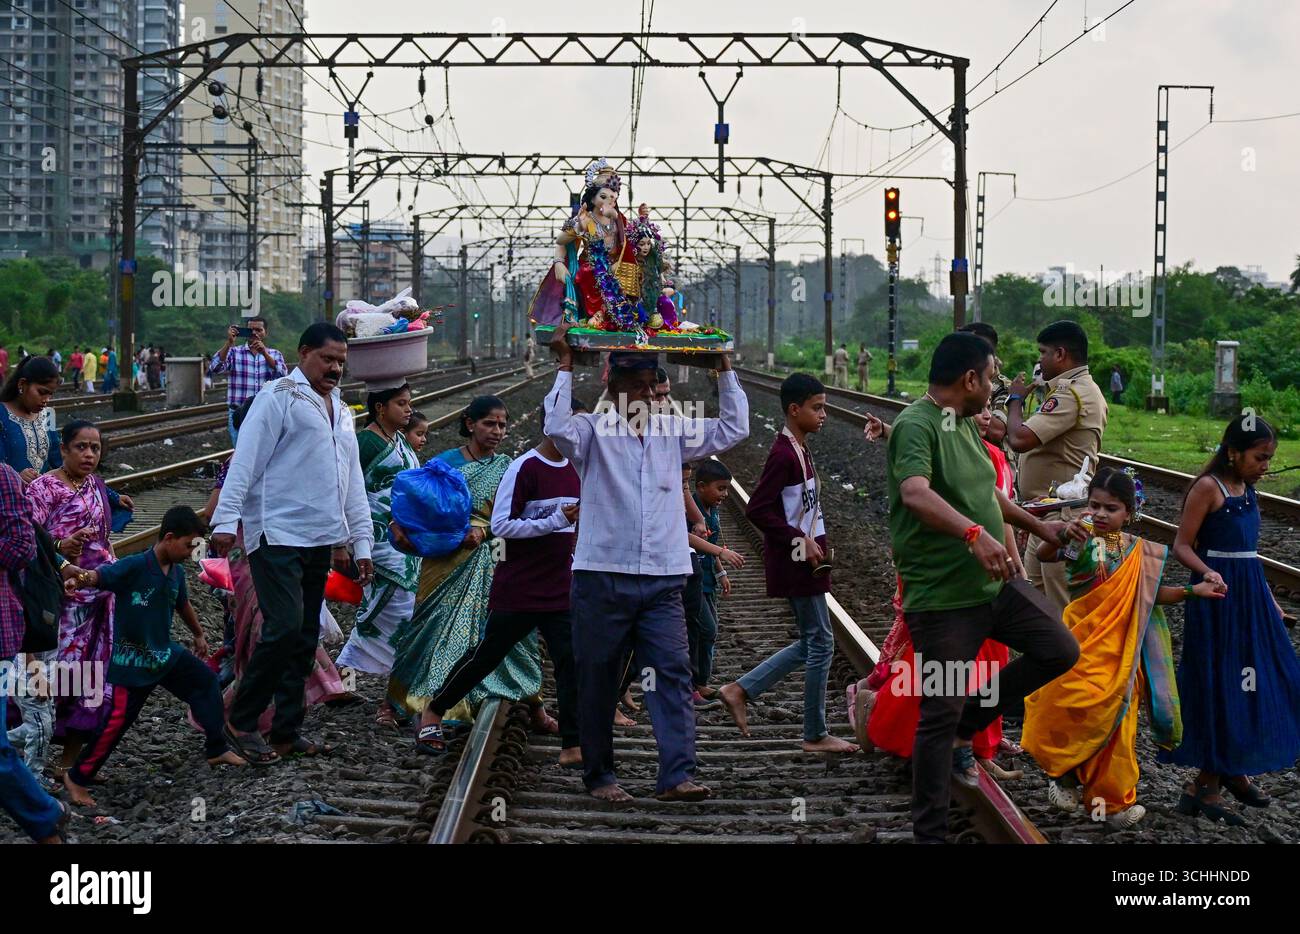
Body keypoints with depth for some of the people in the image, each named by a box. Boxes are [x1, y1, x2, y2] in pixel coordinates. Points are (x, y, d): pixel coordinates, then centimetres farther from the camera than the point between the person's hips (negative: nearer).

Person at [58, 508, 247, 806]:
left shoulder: (176, 572, 3)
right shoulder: (134, 567, -21)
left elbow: (183, 605, 22)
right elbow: (94, 577, -32)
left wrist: (199, 636, 37)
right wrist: (77, 576, -57)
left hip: (166, 653, 8)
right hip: (133, 662, -8)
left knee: (206, 681, 13)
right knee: (118, 720, -9)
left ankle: (217, 750, 30)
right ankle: (76, 778, 6)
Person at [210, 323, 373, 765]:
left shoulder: (340, 409, 21)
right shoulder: (280, 396, -4)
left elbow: (353, 483, 24)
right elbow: (246, 460, -12)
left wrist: (361, 542, 20)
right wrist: (226, 519, -21)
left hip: (319, 540, 8)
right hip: (276, 535, -8)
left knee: (305, 638, 8)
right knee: (285, 628, -16)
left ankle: (286, 732, 15)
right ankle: (240, 721, -3)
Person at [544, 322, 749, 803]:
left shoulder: (672, 432, 14)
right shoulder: (593, 431, 0)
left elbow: (734, 428, 13)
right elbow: (558, 428, -20)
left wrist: (724, 370, 10)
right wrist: (566, 367, -15)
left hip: (663, 580, 3)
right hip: (603, 576, -3)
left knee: (673, 674, -8)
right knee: (598, 679, 4)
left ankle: (677, 775, -13)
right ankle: (599, 774, 16)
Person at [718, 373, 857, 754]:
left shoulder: (798, 451, 12)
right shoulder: (784, 455, -18)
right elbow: (757, 509, -22)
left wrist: (815, 541, 11)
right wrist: (801, 540, -21)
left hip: (805, 561, 10)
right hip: (797, 562, -10)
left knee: (812, 642, 14)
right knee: (821, 642, -3)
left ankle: (740, 689, 15)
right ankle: (816, 735, 6)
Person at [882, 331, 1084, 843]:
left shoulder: (965, 425, 12)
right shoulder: (915, 426, -18)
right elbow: (915, 494, -36)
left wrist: (1037, 526, 37)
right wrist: (975, 533, -48)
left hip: (995, 584, 9)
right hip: (942, 598, -9)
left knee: (1060, 650, 7)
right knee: (940, 715, -3)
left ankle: (966, 727, 18)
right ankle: (929, 832, 9)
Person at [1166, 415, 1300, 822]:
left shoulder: (1248, 490, 12)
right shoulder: (1208, 488, -11)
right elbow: (1182, 546, -13)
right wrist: (1207, 573, -31)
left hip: (1251, 594, 8)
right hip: (1216, 593, -8)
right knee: (1218, 686, -5)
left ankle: (1233, 769, 20)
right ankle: (1206, 783, 3)